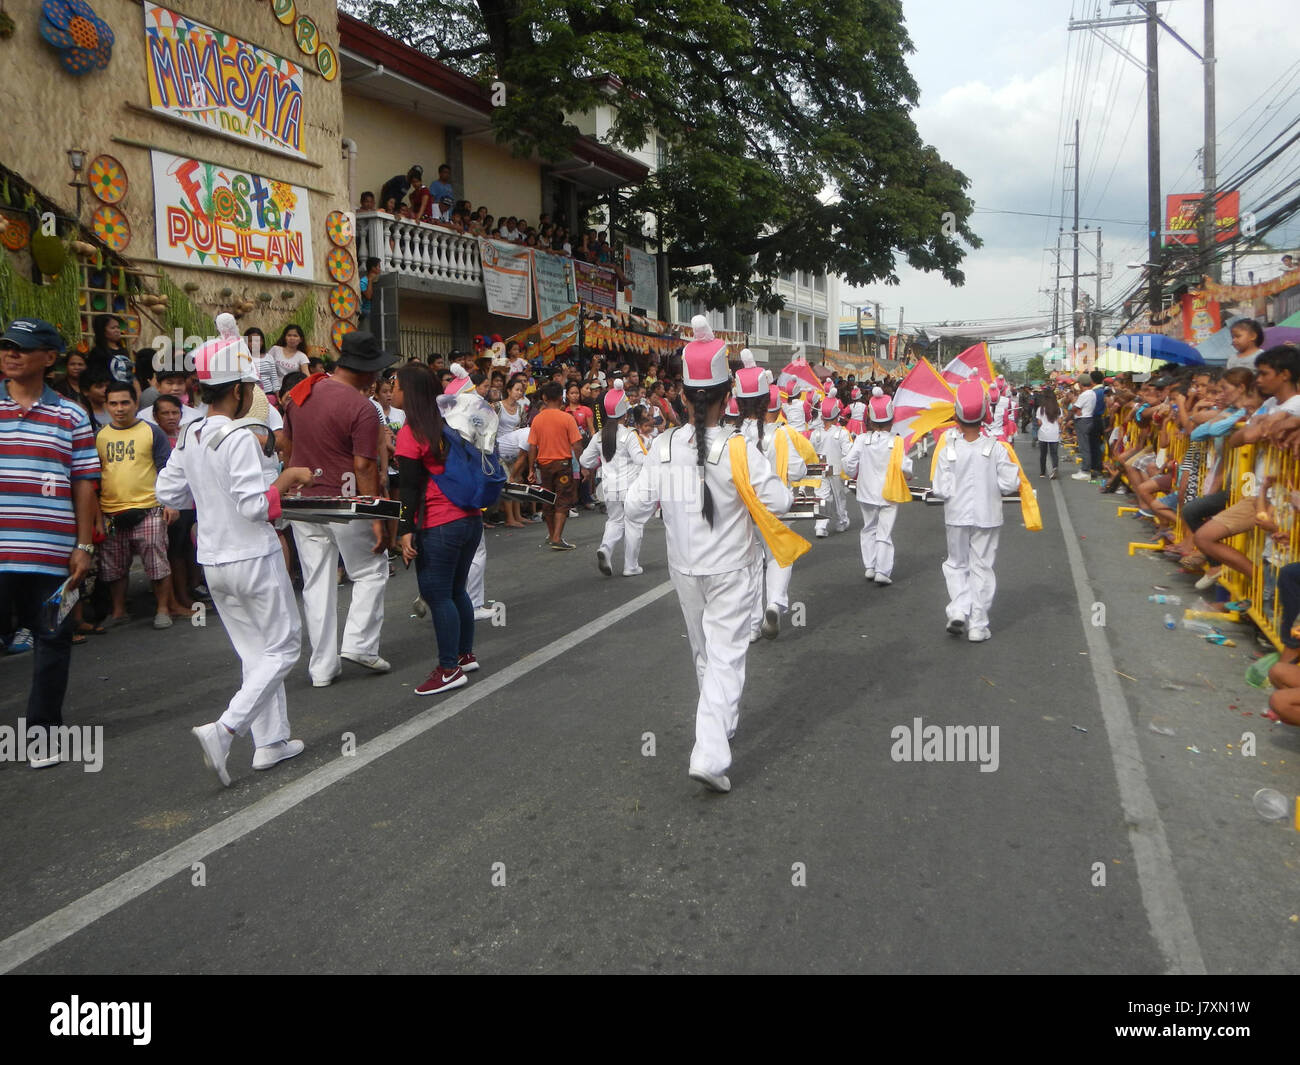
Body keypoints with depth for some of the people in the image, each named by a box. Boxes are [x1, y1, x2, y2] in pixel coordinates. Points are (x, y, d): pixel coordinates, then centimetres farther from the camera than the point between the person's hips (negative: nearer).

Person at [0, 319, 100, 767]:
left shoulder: (71, 416, 6)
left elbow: (84, 484, 5)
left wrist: (84, 546, -1)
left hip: (52, 553, 0)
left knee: (53, 639, 7)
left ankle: (42, 730, 19)